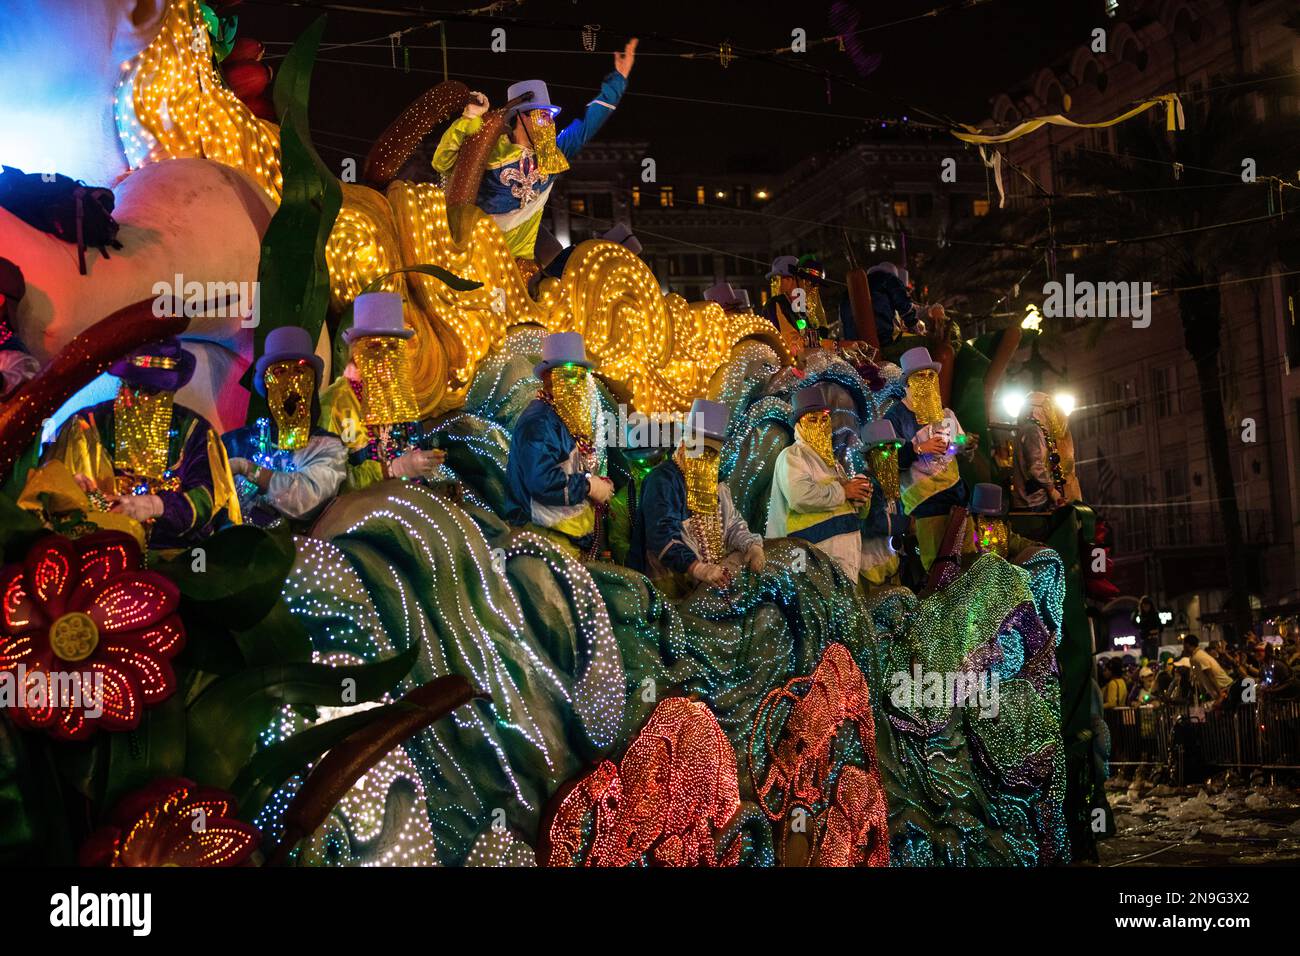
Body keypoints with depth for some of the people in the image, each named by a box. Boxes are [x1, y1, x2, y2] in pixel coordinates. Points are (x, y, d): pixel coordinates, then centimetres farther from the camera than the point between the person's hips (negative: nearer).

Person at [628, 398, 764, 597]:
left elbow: (733, 524, 15)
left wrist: (752, 547, -8)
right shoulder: (663, 479, -8)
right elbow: (662, 535, -20)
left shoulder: (715, 485, 20)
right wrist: (699, 570, -32)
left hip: (716, 567, 8)